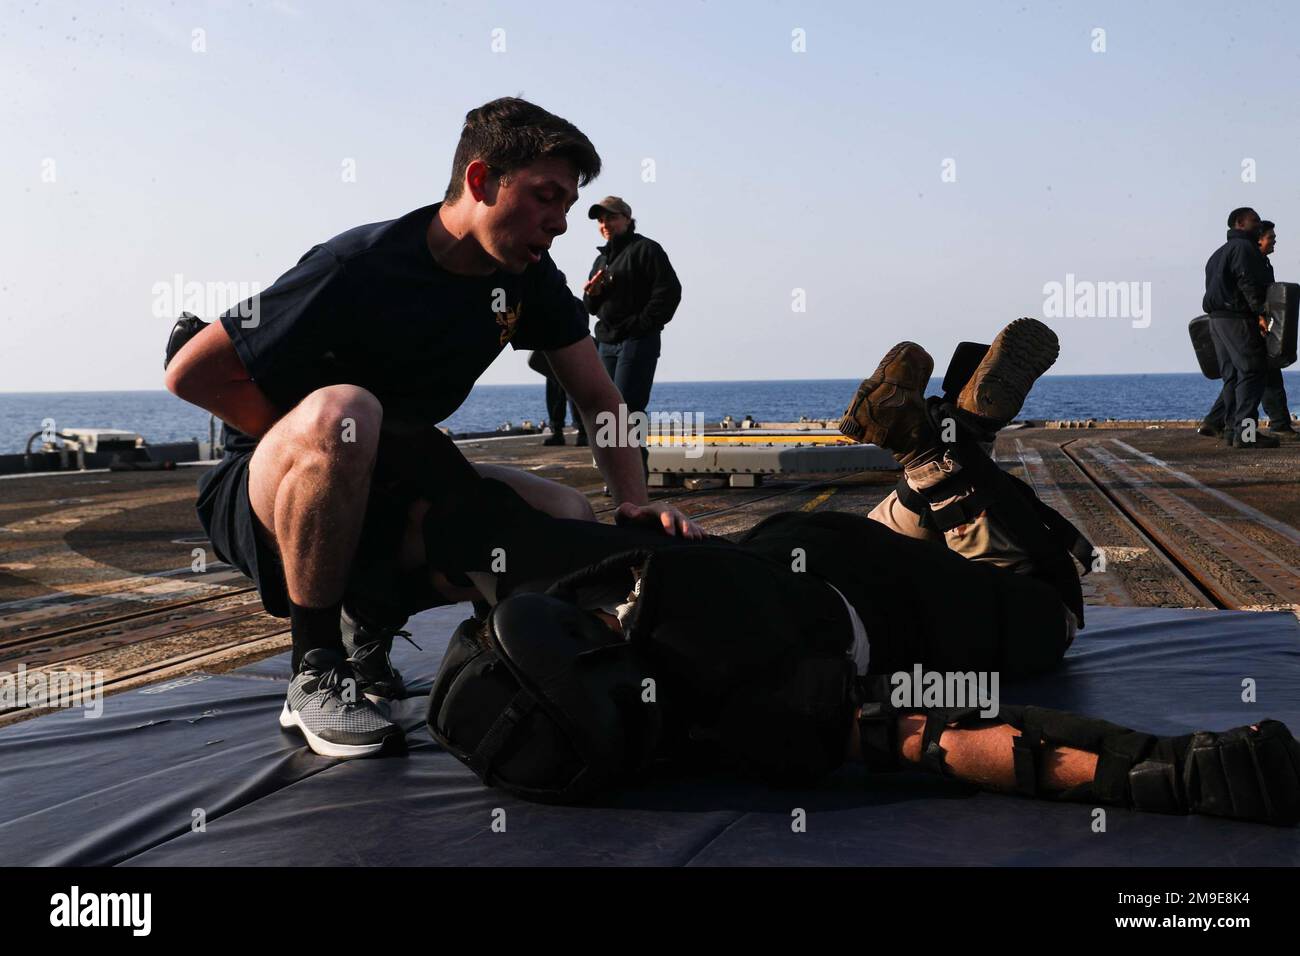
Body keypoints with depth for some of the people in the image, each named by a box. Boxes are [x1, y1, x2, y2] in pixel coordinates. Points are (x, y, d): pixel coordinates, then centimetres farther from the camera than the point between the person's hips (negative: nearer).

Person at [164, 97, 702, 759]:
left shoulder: (528, 278, -3)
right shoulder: (361, 268, -23)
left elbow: (597, 396, 4)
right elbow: (191, 374, -19)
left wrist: (635, 505, -12)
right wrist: (318, 440, -16)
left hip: (389, 489, 6)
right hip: (264, 498, -6)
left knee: (568, 521, -14)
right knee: (341, 410, -39)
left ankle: (371, 618, 7)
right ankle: (315, 672, -21)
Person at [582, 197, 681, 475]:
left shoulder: (646, 249, -2)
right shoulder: (602, 259, 22)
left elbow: (669, 291, -12)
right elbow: (592, 308, 24)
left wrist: (643, 325, -16)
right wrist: (592, 293, 1)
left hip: (638, 341, -9)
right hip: (607, 342, 9)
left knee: (626, 408, -16)